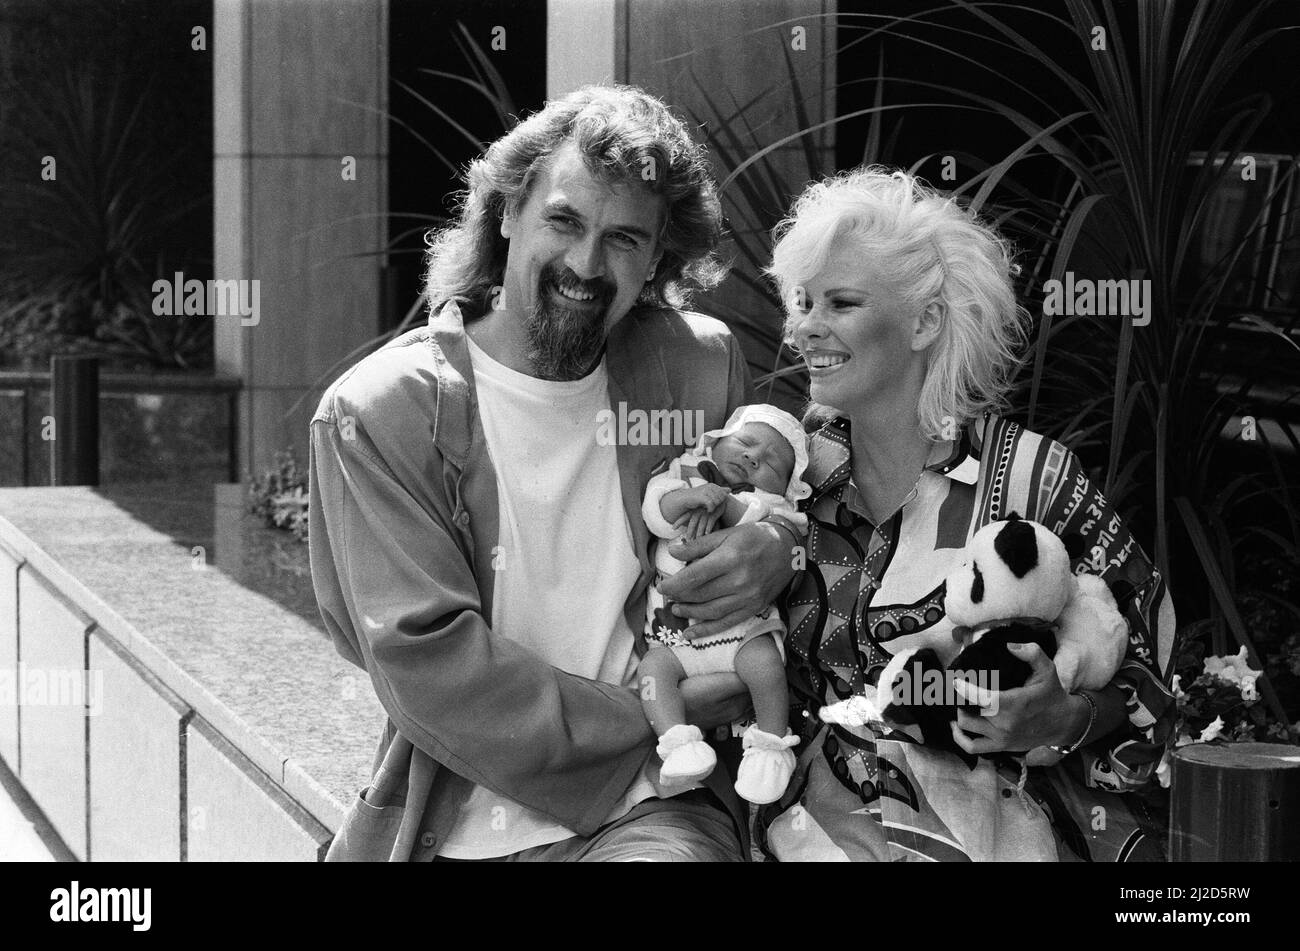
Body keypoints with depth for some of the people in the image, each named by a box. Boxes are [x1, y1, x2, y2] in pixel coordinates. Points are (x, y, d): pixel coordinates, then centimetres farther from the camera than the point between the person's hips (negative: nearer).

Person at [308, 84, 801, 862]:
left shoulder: (703, 366, 5)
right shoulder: (377, 415, -5)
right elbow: (426, 660, -11)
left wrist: (780, 548, -4)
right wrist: (650, 717, -13)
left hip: (654, 815, 1)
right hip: (451, 831, 0)